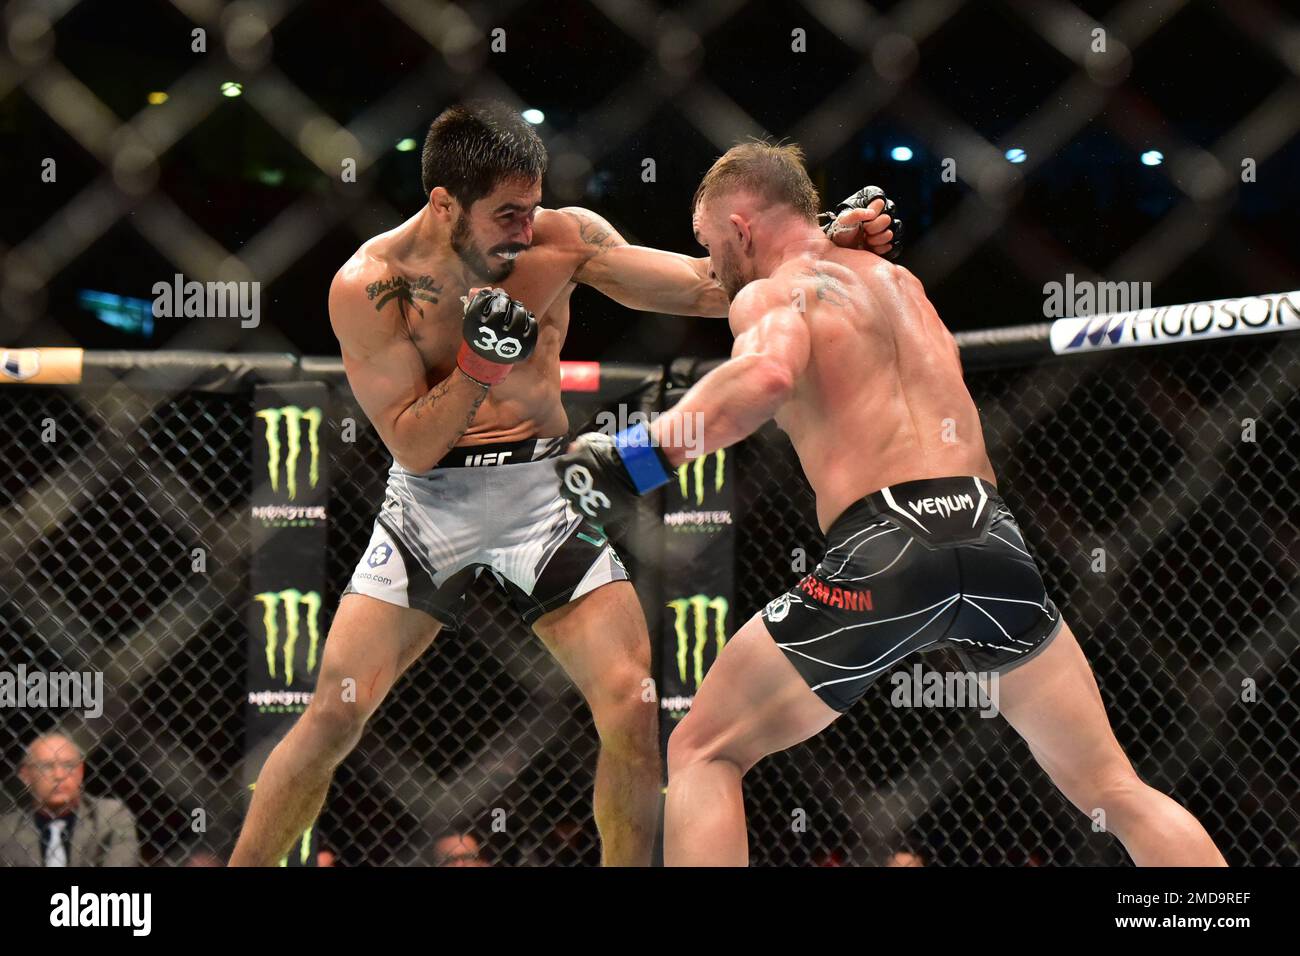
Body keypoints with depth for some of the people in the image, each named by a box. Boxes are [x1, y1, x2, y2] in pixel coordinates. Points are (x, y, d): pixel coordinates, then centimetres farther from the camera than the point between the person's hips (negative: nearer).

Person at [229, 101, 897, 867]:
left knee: (633, 713, -8)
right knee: (332, 718, -7)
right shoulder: (370, 286, -15)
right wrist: (477, 364, -29)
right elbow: (413, 445, -14)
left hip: (544, 494, 2)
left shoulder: (563, 239, -9)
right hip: (430, 506, -2)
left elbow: (702, 287, -7)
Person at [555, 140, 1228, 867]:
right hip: (994, 540, 5)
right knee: (1115, 793, 15)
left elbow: (768, 374, -18)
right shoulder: (898, 279, 26)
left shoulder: (768, 292, 6)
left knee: (702, 754, 11)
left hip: (886, 551, -5)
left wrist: (634, 459, -14)